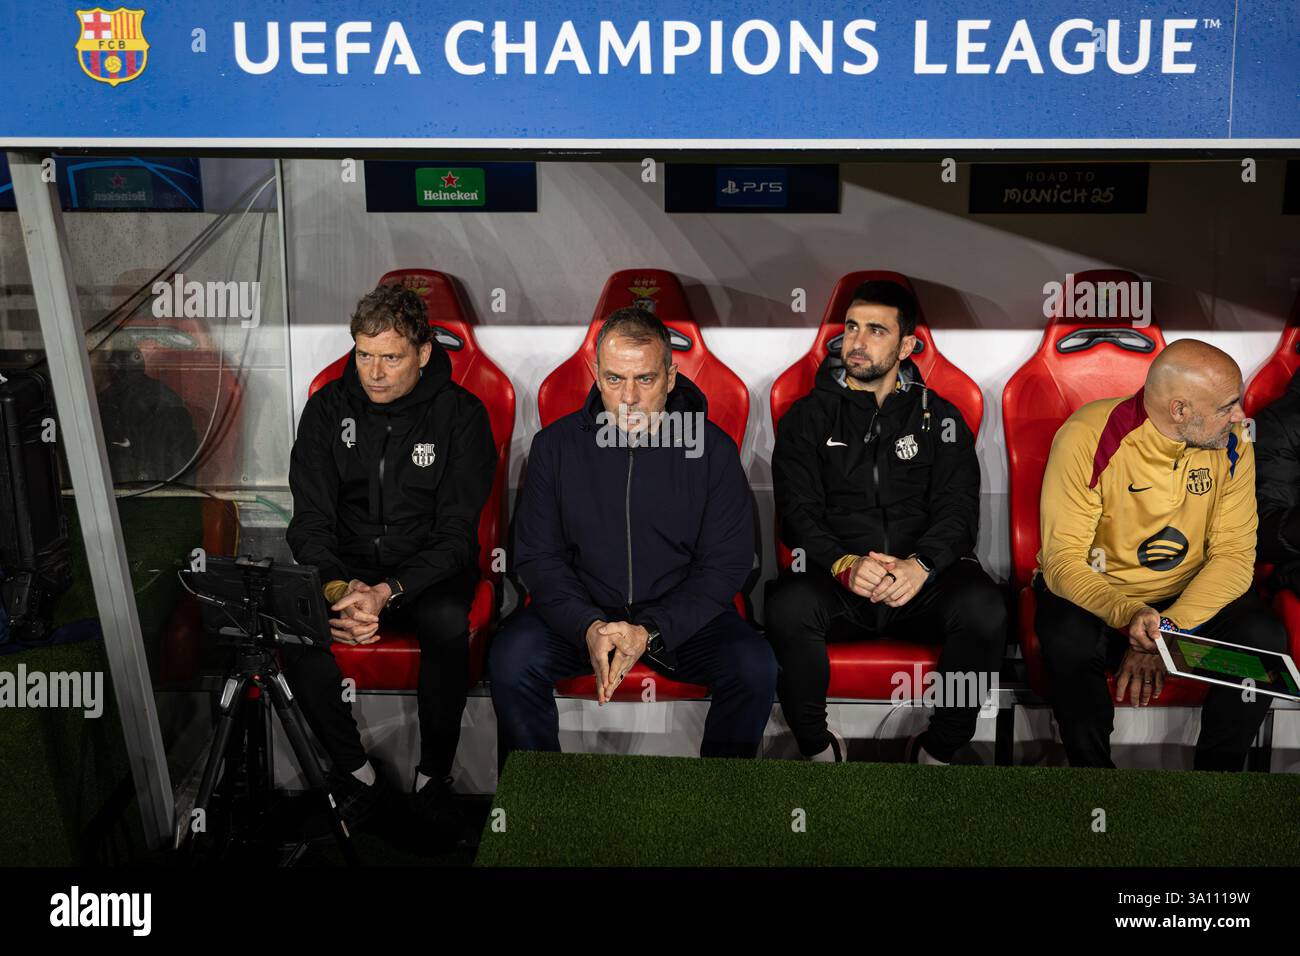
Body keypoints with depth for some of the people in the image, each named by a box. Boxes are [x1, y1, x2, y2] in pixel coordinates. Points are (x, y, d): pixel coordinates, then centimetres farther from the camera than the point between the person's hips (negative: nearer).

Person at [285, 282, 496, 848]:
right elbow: (310, 520, -4)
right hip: (346, 565, 2)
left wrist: (389, 592, -30)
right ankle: (355, 774, -12)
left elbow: (456, 535, -13)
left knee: (448, 625, -36)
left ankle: (434, 779, -14)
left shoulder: (461, 415, -8)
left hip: (427, 569, -2)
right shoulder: (328, 408, 0)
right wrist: (336, 588, -26)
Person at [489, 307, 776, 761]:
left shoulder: (714, 449, -6)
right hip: (581, 612, 1)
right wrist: (587, 627, -21)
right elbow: (537, 555, -2)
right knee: (509, 660, -26)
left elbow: (726, 565, -6)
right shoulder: (555, 444, -2)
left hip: (681, 615, 0)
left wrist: (650, 632, -21)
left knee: (754, 667, -26)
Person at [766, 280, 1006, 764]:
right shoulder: (808, 418, 12)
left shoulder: (939, 417, 14)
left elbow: (959, 508, 3)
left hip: (921, 579, 1)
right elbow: (798, 513, 1)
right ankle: (817, 748, -11)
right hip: (835, 578, -1)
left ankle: (939, 749, -10)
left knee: (984, 609, -31)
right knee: (788, 607, -34)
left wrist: (921, 564, -20)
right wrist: (844, 564, -21)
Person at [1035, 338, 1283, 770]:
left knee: (1262, 636, -24)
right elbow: (1063, 560, -22)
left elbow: (1234, 556, -11)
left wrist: (1165, 632, -27)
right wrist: (1126, 614, -42)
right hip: (1095, 593, -3)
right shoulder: (1088, 438, -21)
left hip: (1190, 596, 4)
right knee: (1067, 640, -36)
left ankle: (1217, 771, -3)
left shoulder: (1231, 445, -8)